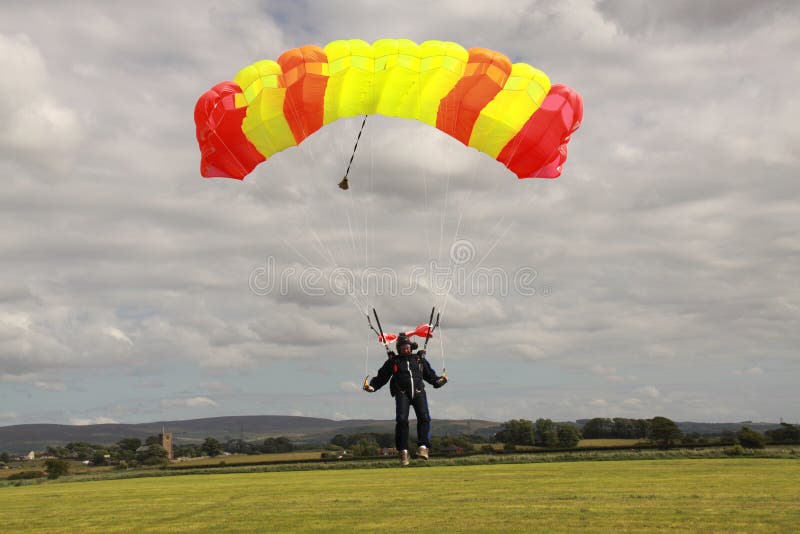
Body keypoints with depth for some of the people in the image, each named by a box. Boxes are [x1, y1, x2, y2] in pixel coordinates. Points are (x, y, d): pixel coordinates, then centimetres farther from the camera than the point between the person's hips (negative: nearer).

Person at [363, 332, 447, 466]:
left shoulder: (419, 359, 21)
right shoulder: (393, 361, 17)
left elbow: (430, 375, 22)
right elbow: (381, 377, 18)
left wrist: (439, 381, 2)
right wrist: (371, 386, 2)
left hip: (418, 391, 1)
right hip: (402, 393, -1)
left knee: (424, 417, -19)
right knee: (401, 419, -18)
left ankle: (423, 447, -22)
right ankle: (403, 451, -15)